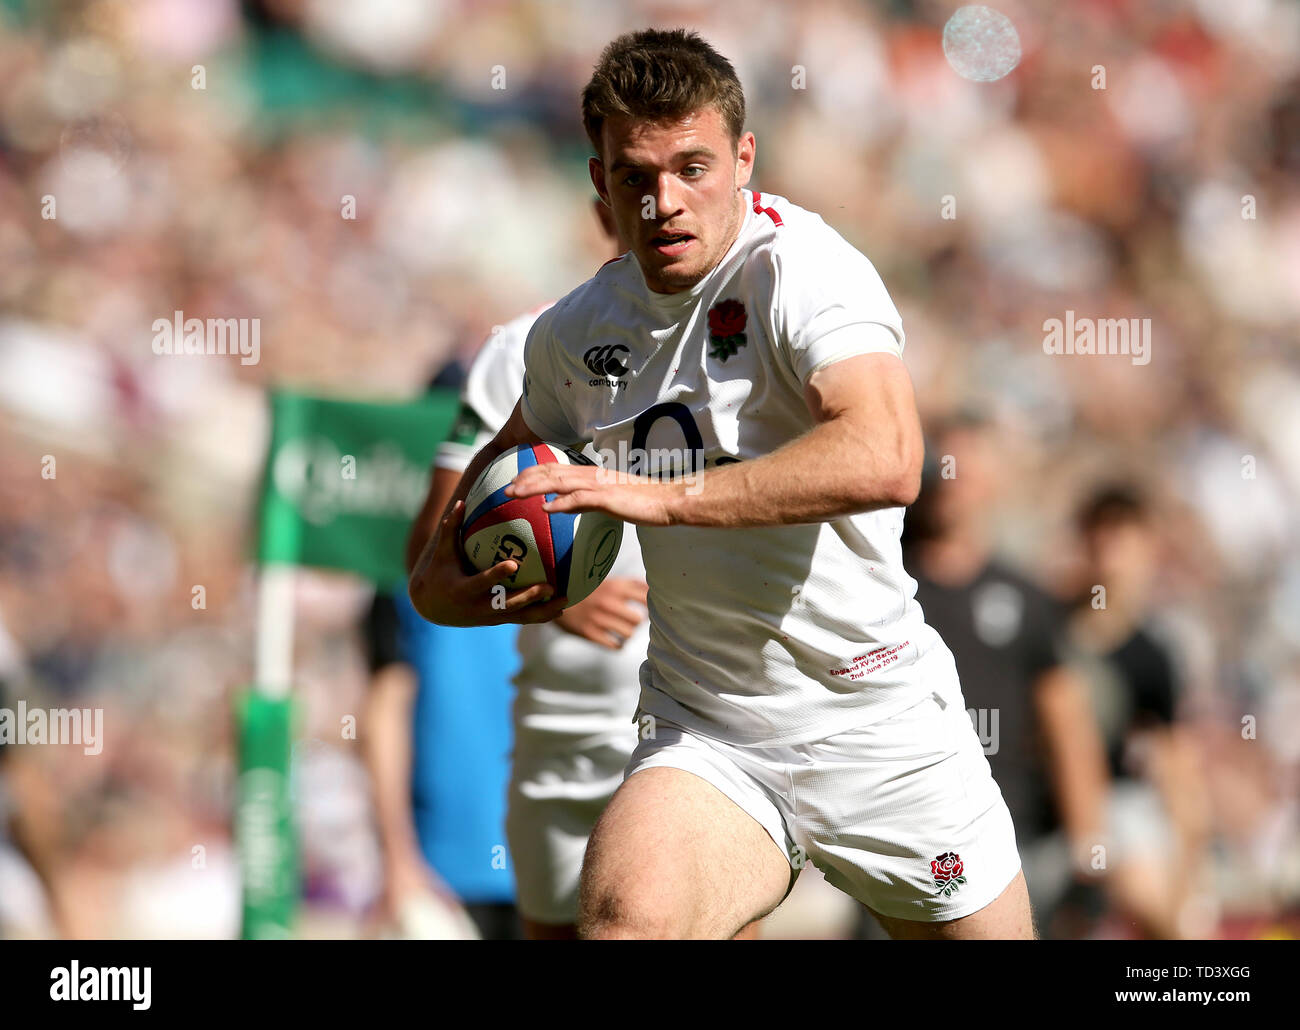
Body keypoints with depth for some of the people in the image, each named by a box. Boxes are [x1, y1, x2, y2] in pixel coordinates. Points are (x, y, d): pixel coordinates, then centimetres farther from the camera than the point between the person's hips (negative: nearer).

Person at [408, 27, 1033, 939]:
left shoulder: (801, 266, -15)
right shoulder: (575, 331, 4)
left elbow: (884, 461, -34)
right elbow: (512, 453, 26)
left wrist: (661, 495, -34)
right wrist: (436, 579, 5)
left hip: (879, 727, -3)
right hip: (707, 738, 3)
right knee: (623, 913, -28)